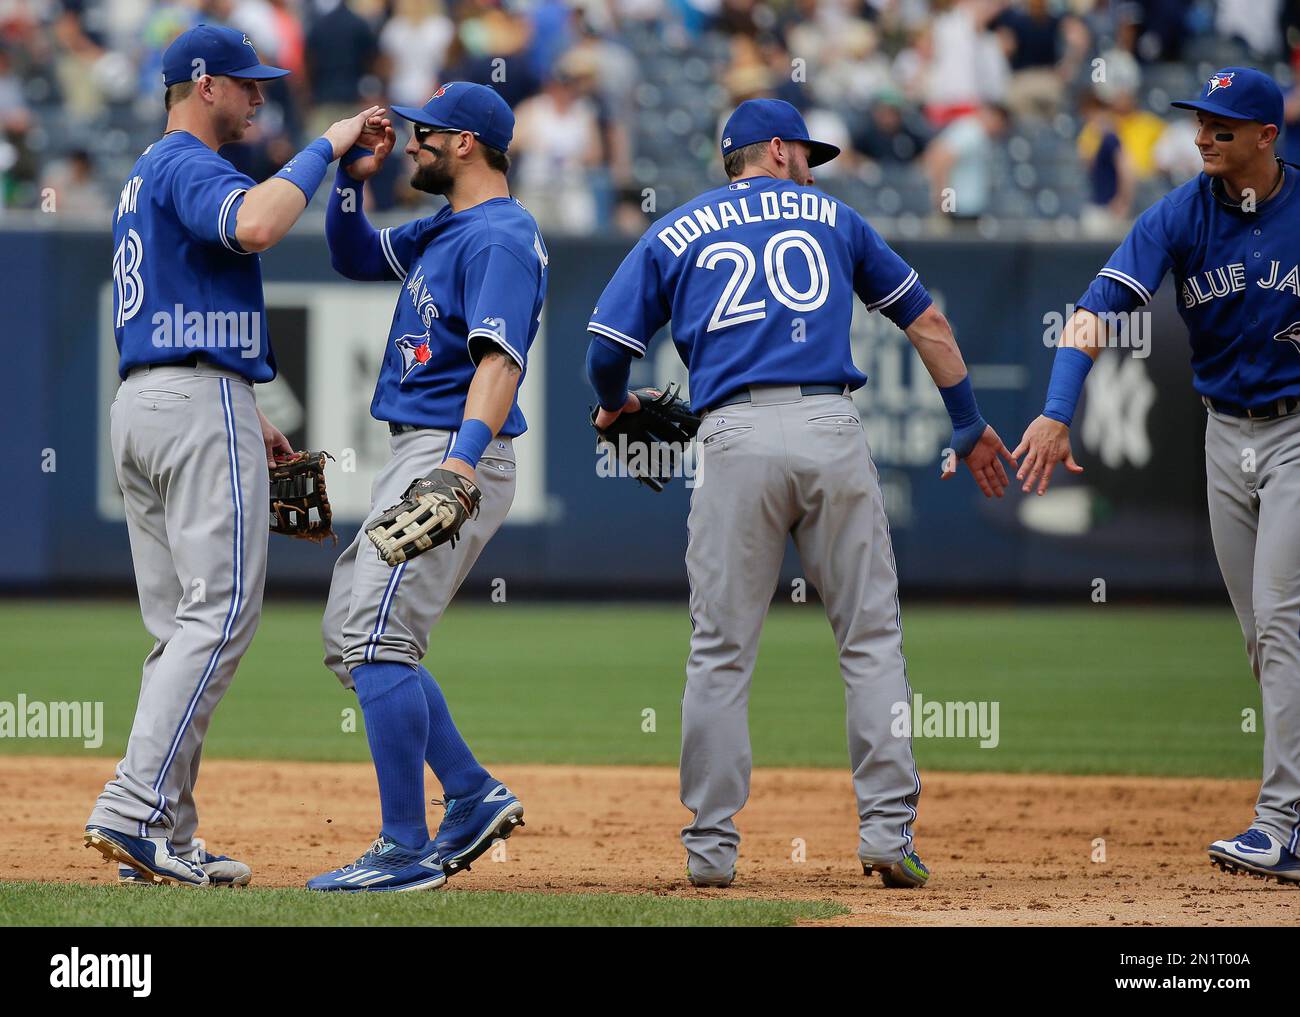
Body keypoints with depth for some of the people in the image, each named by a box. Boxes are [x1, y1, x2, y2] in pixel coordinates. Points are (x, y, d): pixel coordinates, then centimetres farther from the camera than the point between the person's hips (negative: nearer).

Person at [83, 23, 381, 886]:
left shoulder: (145, 179, 24)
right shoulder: (191, 167, -8)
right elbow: (254, 226, -31)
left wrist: (250, 420, 25)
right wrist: (325, 149, -19)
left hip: (140, 401, 10)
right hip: (201, 403, -10)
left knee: (181, 629, 8)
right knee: (221, 612, -12)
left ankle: (164, 841, 4)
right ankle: (137, 809, -21)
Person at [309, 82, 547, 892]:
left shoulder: (501, 238, -14)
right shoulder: (445, 231, 17)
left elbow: (500, 359, -25)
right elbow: (357, 256, 29)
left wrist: (463, 459, -38)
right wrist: (352, 177, 11)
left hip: (455, 458, -11)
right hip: (418, 459, 11)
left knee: (378, 642, -16)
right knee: (351, 639, 15)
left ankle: (406, 850, -17)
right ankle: (474, 796, 16)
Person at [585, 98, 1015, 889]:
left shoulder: (675, 235, 17)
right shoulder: (831, 217, 19)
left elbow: (607, 349, 10)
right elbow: (925, 320, 22)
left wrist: (615, 408, 32)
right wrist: (969, 423, 31)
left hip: (737, 437, 0)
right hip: (831, 428, 0)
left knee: (722, 650, 4)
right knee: (872, 637, 5)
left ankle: (711, 846, 4)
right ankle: (888, 830, -3)